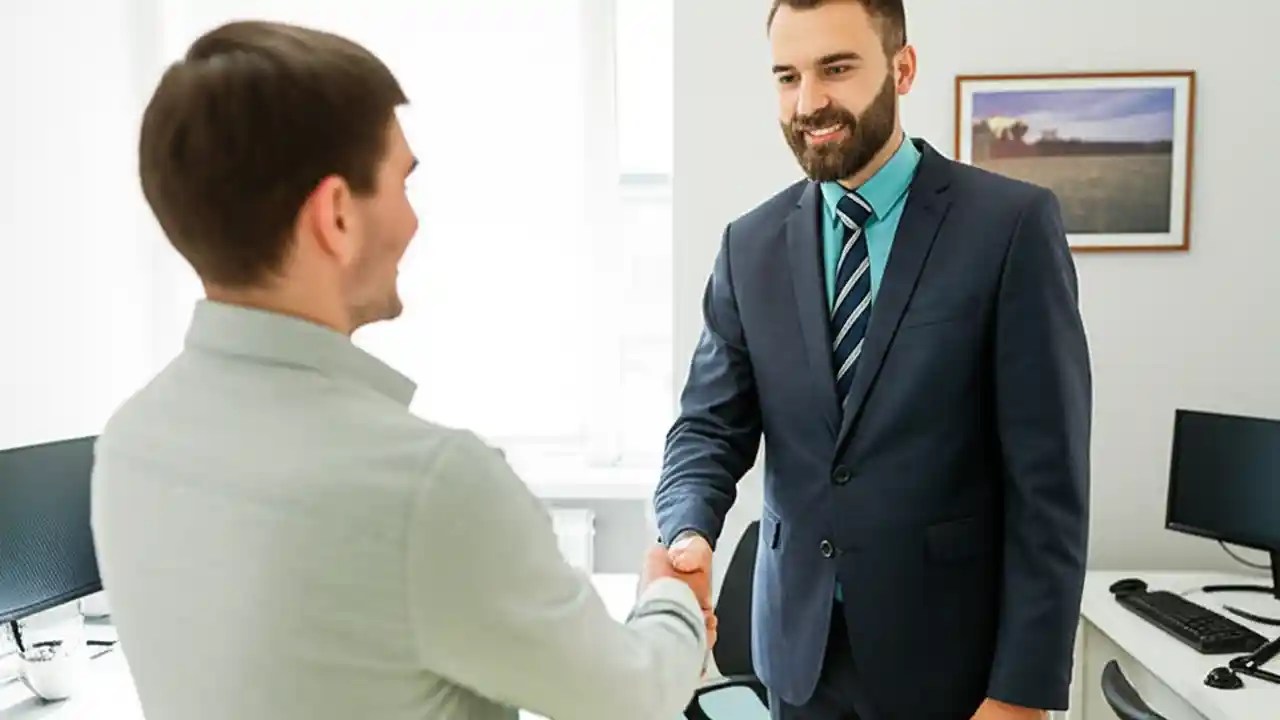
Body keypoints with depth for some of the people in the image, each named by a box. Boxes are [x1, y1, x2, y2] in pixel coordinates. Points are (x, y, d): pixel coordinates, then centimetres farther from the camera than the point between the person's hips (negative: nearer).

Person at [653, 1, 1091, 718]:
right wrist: (689, 534, -20)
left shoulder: (1013, 222, -10)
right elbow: (711, 425, 0)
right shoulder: (752, 245, 1)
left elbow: (1047, 472, -11)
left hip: (950, 647, -3)